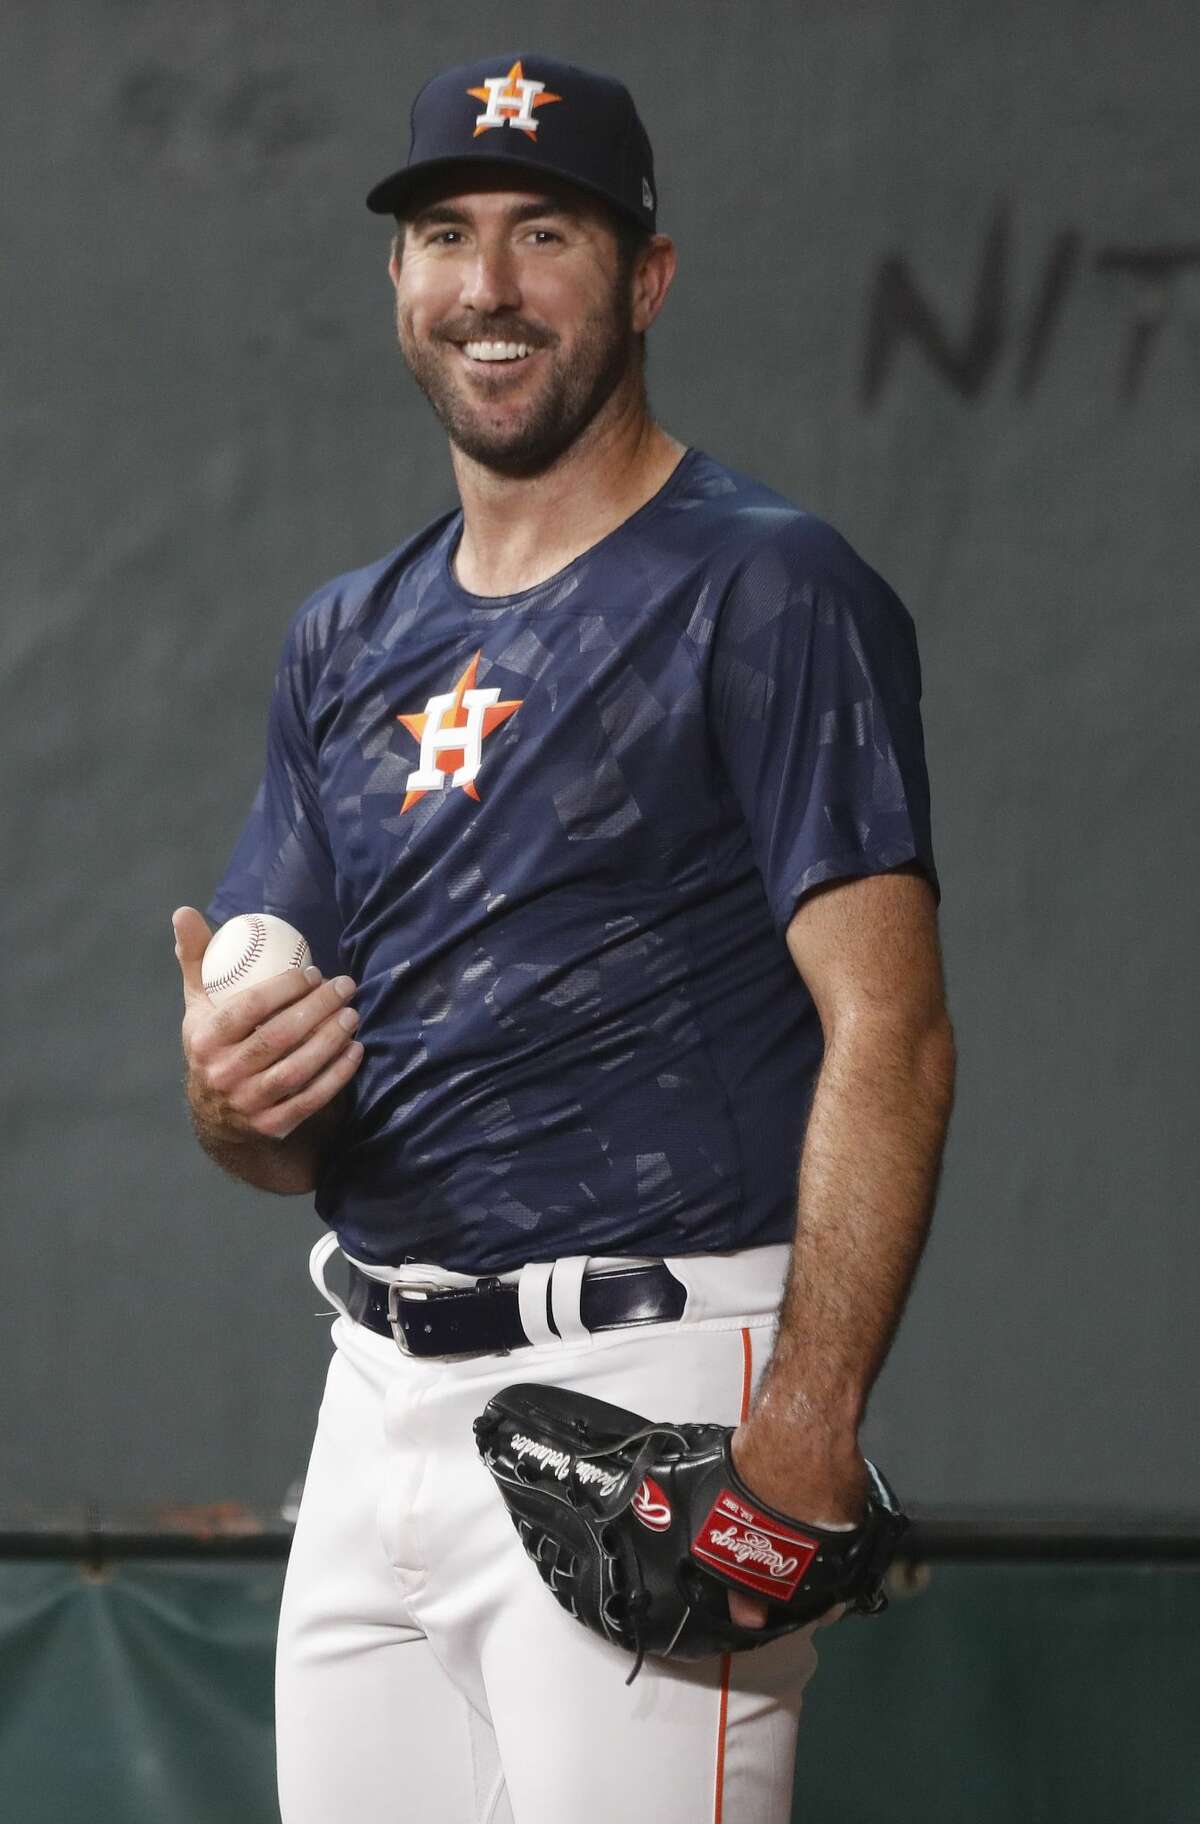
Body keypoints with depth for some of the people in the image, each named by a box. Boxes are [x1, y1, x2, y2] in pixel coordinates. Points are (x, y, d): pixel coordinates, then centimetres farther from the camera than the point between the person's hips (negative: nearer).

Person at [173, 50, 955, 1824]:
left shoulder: (769, 592, -4)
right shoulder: (349, 642, 18)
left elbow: (890, 1032, -13)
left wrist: (806, 1424, -24)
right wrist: (234, 1096, -8)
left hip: (655, 1391, -7)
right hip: (380, 1409, 7)